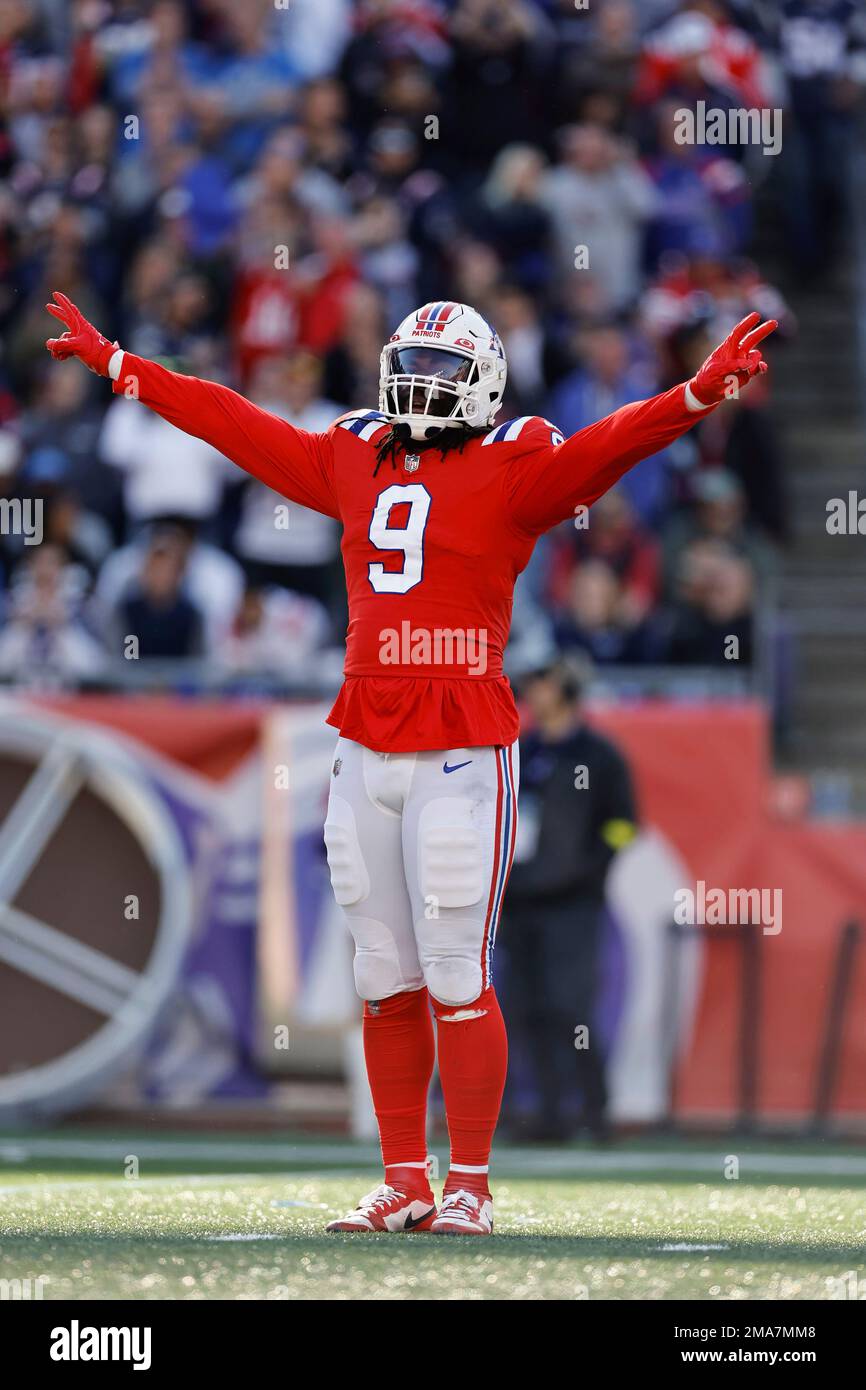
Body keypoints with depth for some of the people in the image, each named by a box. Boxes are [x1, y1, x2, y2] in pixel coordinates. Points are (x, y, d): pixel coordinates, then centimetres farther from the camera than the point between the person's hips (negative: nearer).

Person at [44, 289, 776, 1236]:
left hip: (461, 753, -6)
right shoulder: (355, 460, 14)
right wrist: (116, 365, 28)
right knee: (387, 981, 9)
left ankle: (470, 1186, 3)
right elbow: (235, 426, 22)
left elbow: (608, 447, -17)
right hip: (365, 753, 6)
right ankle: (404, 1183, 16)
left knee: (456, 978, -6)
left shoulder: (513, 467, -2)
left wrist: (701, 394, -34)